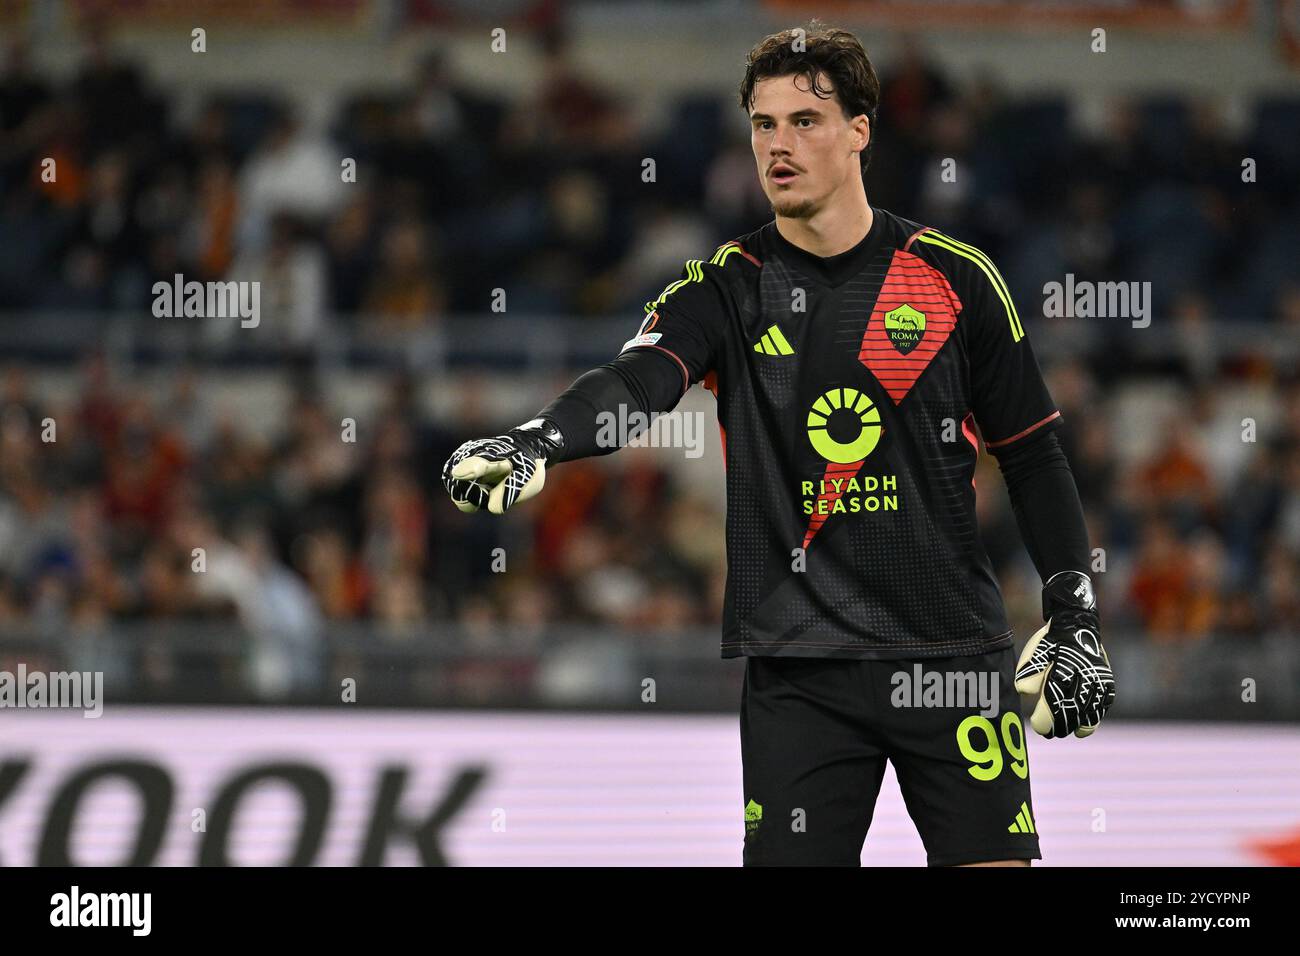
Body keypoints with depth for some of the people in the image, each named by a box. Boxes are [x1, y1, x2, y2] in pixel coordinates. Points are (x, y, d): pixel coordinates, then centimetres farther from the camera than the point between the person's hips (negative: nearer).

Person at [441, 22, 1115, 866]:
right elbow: (637, 380, -17)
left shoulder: (956, 277, 2)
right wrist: (533, 445, -37)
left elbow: (1032, 453, 9)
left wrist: (1076, 622, 3)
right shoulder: (728, 288, 2)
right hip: (798, 670, 0)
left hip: (955, 658, 0)